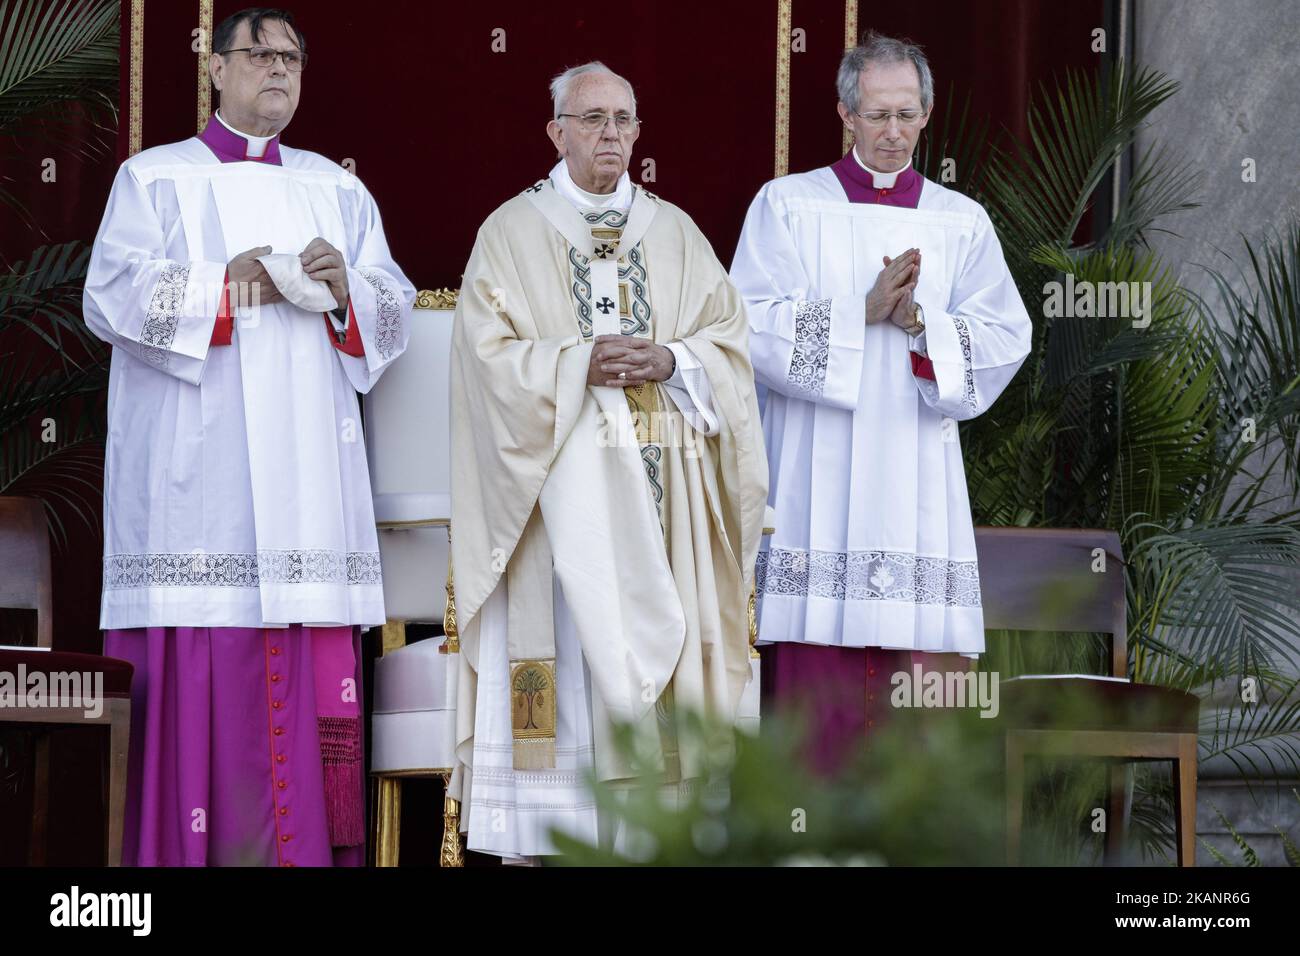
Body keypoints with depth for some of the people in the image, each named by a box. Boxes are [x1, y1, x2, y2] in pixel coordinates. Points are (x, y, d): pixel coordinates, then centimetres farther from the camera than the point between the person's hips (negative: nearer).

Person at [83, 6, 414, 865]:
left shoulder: (338, 191, 20)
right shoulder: (156, 179, 10)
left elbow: (395, 311, 14)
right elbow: (113, 297, -3)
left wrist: (344, 290, -6)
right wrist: (228, 285, -11)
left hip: (308, 479, 3)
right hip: (200, 477, -3)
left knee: (312, 687, -5)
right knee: (205, 681, -11)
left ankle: (306, 851, -3)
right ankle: (194, 849, -8)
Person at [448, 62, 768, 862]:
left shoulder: (675, 234, 14)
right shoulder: (513, 233, 6)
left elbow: (730, 343, 9)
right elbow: (490, 354, -3)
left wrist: (668, 361, -10)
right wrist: (579, 362, -16)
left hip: (657, 484, 3)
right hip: (558, 484, -3)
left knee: (654, 643, -3)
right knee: (564, 653, -9)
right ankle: (534, 841, -8)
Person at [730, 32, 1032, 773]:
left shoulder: (961, 223, 12)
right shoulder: (788, 205, 6)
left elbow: (1005, 337, 3)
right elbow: (752, 325, -5)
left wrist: (919, 322, -14)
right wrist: (862, 311, -14)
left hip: (918, 474, 2)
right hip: (817, 475, -2)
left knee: (924, 664, -4)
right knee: (817, 671, -7)